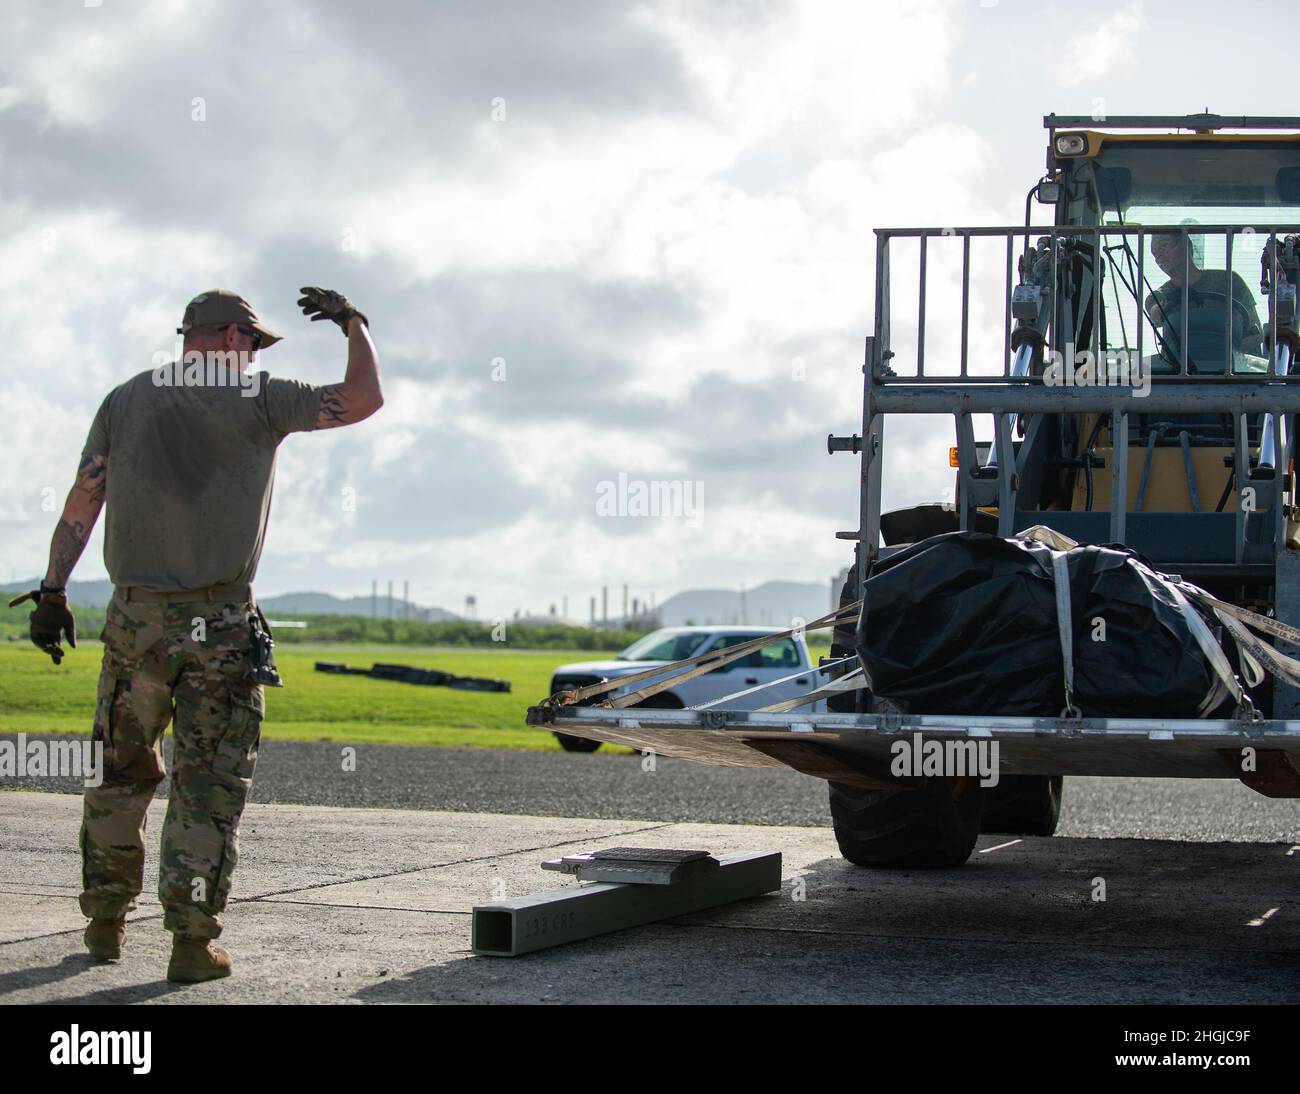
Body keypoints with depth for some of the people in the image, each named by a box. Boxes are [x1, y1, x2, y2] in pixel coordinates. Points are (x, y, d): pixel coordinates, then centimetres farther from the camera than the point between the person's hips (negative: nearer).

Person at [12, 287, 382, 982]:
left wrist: (53, 590, 4)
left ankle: (106, 920, 23)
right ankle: (193, 938, -3)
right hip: (221, 624, -4)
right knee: (209, 785, 0)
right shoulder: (256, 400, -1)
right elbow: (364, 400, 2)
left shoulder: (127, 399, 10)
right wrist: (353, 323, 17)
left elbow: (83, 500, 4)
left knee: (123, 772, 16)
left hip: (135, 618, 4)